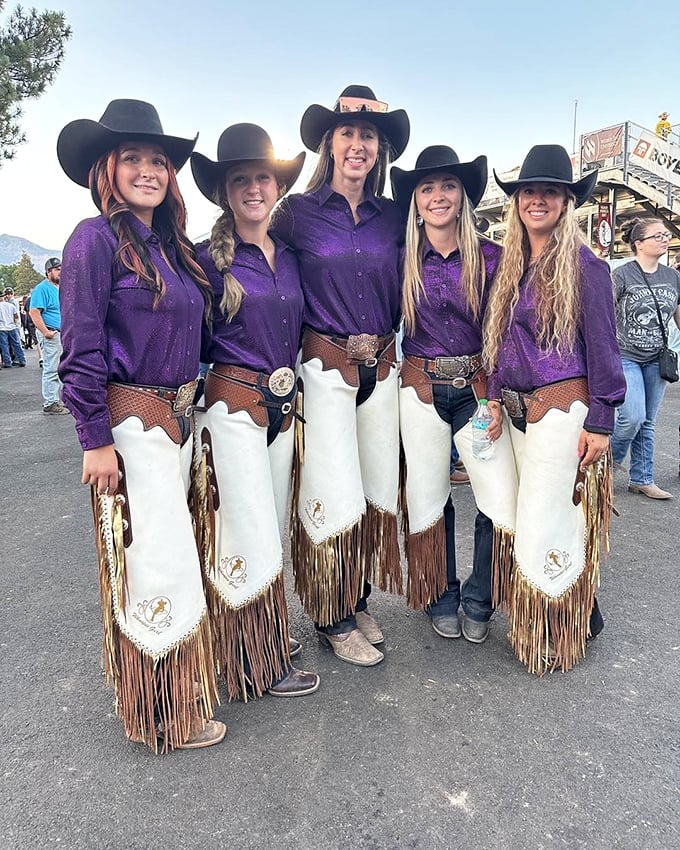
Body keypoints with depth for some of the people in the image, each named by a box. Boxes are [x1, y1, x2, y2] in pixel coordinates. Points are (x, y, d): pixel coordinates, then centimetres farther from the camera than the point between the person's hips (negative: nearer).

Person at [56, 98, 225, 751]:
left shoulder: (173, 245, 13)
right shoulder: (97, 239, -10)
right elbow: (82, 349, -14)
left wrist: (190, 408, 14)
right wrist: (96, 439, -16)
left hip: (180, 417, 8)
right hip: (130, 423, -8)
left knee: (172, 555, 18)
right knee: (153, 565, 0)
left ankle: (167, 693, 39)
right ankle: (163, 716, 21)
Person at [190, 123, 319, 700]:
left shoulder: (290, 255, 11)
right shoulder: (209, 259, -6)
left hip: (283, 407, 6)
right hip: (233, 407, -6)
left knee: (271, 529, 15)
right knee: (251, 536, 0)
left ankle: (268, 630, 34)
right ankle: (263, 665, 17)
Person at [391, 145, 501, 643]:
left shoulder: (490, 257, 1)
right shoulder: (402, 260, 2)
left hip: (477, 387, 0)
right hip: (421, 389, 0)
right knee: (430, 498, 8)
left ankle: (478, 603, 20)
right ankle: (442, 600, 30)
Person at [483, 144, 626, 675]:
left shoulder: (585, 266, -7)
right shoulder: (511, 267, 12)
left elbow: (603, 348, -8)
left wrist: (601, 422, -11)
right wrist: (496, 399, 9)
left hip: (562, 412, -7)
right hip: (519, 413, 7)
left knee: (546, 523, -2)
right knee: (523, 520, 14)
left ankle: (571, 628, 22)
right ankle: (531, 624, 33)